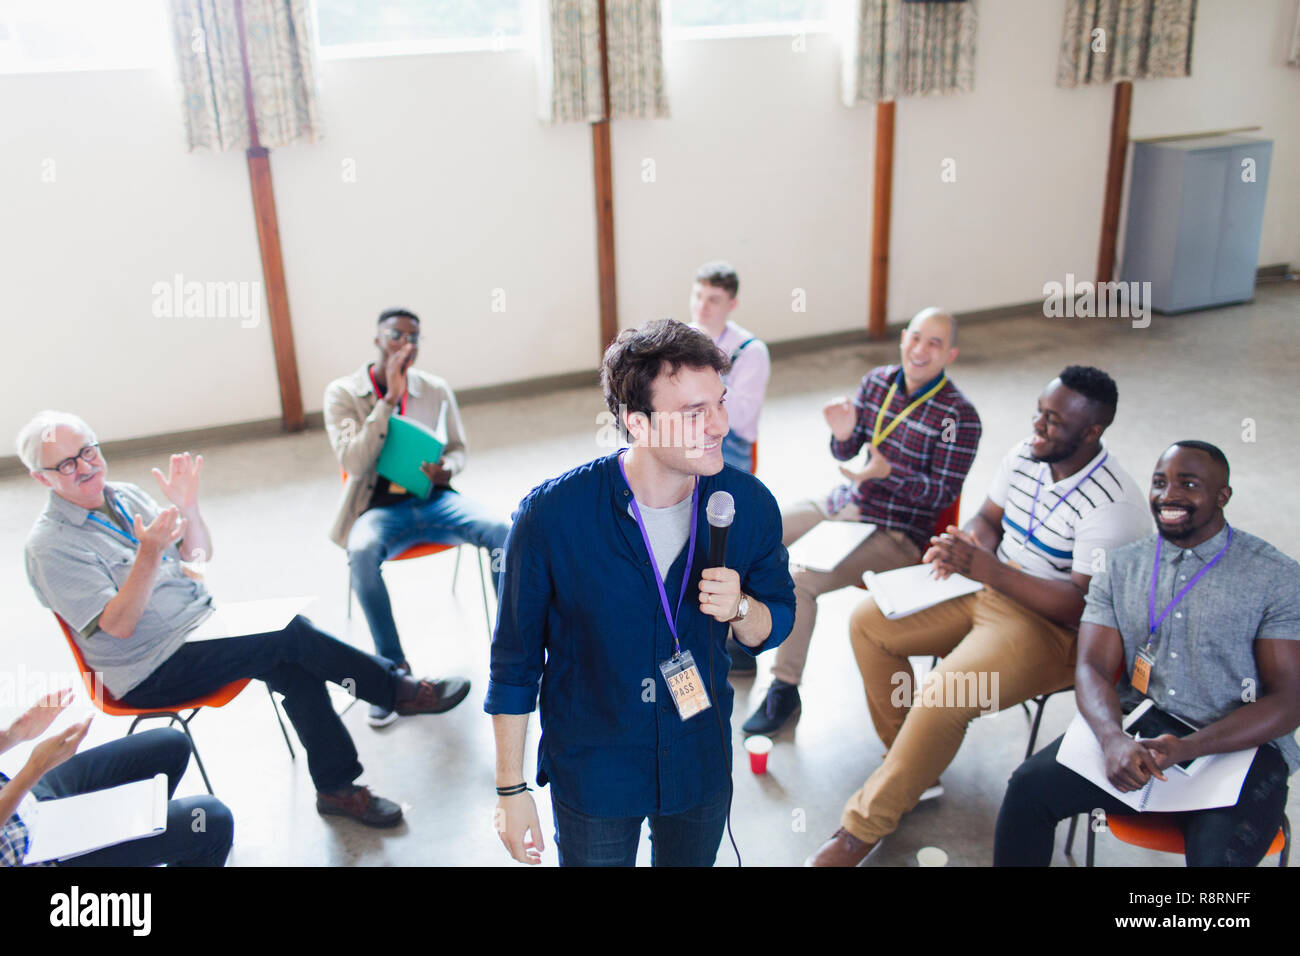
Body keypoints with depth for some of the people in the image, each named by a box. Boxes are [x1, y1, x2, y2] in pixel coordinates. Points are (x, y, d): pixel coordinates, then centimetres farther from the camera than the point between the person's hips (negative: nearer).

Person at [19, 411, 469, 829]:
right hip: (154, 674, -7)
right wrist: (148, 556, -32)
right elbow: (118, 626, -19)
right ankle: (400, 690, -7)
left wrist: (187, 506, -6)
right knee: (287, 632, -21)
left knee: (294, 666, -17)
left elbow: (198, 555, 13)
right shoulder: (50, 545, -13)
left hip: (204, 624, 7)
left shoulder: (123, 495, 8)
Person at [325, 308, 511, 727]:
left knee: (499, 530, -27)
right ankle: (394, 669, -20)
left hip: (433, 499, 2)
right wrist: (389, 399, -19)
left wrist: (447, 469, -10)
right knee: (362, 552, -36)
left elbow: (457, 447, 16)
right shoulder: (342, 393, -1)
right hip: (380, 507, -2)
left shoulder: (436, 389, 7)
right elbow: (353, 463, -13)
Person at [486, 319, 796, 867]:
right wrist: (511, 790, -6)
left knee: (691, 859, 25)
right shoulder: (550, 515, -23)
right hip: (590, 774, -3)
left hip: (702, 761, 3)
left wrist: (740, 609, -23)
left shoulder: (749, 504, -14)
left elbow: (774, 625, 1)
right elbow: (515, 657, -11)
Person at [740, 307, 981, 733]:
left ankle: (785, 690, -6)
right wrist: (843, 433, -15)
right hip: (846, 502, 7)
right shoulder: (877, 382, 2)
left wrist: (888, 473, -27)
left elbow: (945, 492, -14)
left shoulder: (960, 417, -15)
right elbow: (845, 452, 8)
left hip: (898, 530, -7)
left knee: (799, 582, -24)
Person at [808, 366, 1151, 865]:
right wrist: (965, 550, -13)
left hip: (1056, 628, -9)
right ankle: (917, 767, 10)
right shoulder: (1027, 454, 0)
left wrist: (985, 567, -34)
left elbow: (1081, 605, -27)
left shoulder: (1111, 505, -24)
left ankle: (863, 829, -11)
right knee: (868, 622, 0)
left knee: (941, 698, -30)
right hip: (992, 589, 9)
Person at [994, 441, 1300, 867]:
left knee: (1217, 856, -31)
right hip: (1135, 732, 3)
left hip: (1238, 747, -3)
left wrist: (1188, 748, -20)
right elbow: (1092, 668, 1)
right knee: (1029, 787, -18)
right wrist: (1114, 739, -22)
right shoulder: (1121, 567, 7)